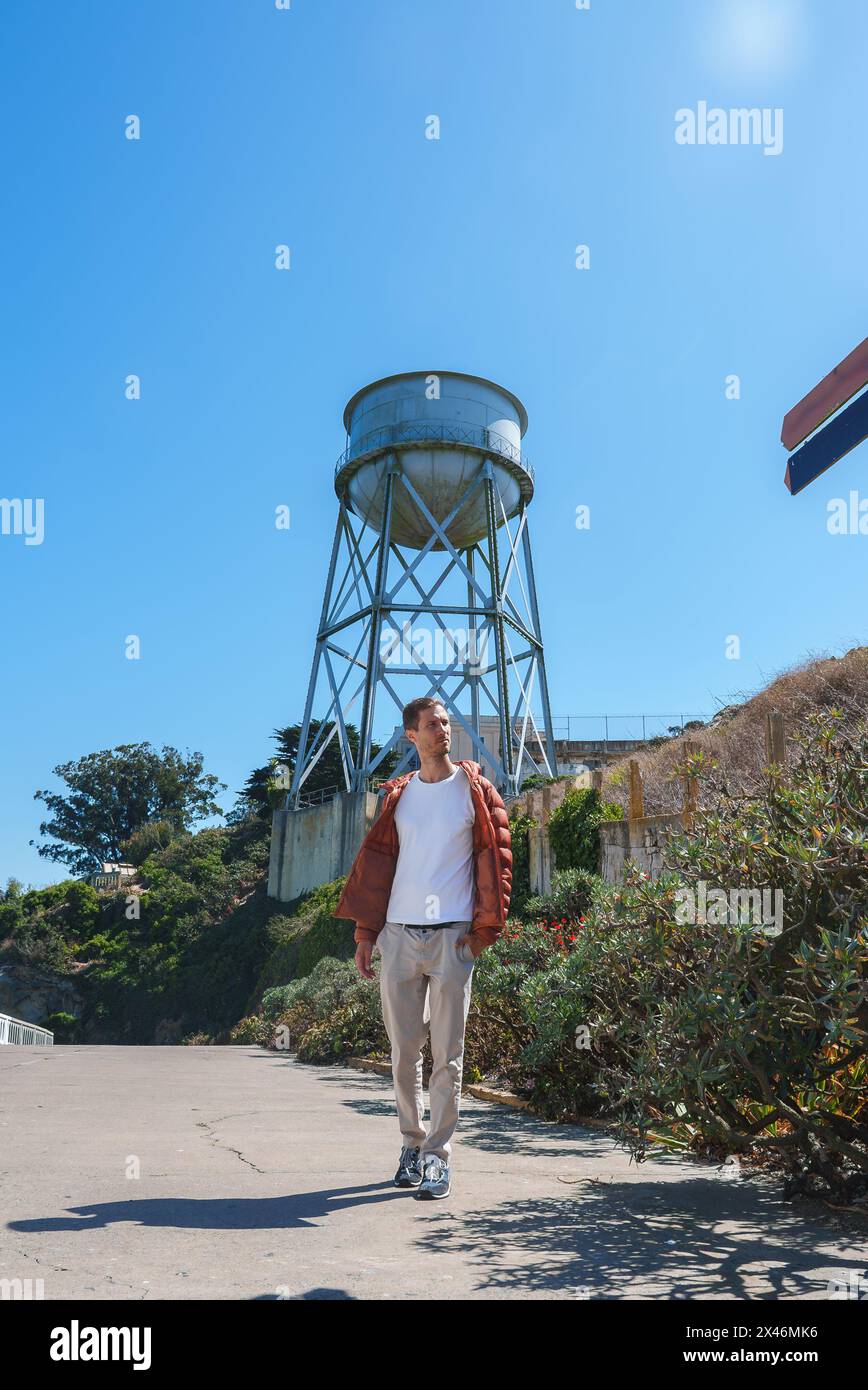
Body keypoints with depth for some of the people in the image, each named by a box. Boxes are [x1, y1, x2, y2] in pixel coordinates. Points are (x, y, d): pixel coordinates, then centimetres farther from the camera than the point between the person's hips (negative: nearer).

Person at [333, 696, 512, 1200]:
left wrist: (482, 930, -6)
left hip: (452, 936, -3)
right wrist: (365, 931, 6)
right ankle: (413, 1143, 24)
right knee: (403, 1049, 9)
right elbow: (376, 861, 11)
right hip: (399, 933, 3)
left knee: (447, 1054, 1)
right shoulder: (397, 795, 11)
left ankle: (438, 1157, 10)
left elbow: (495, 860, 0)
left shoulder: (476, 790, 3)